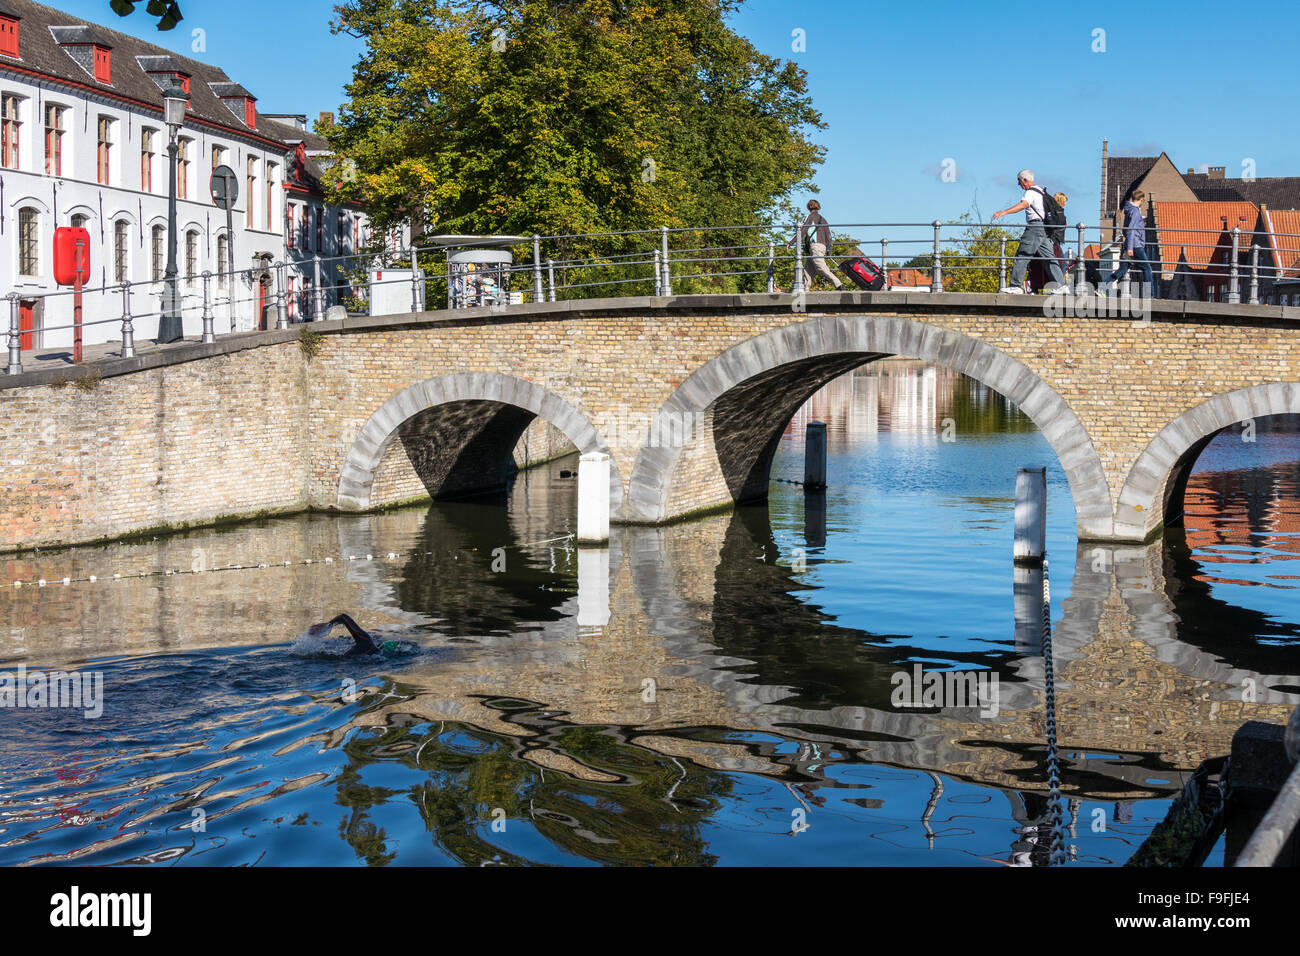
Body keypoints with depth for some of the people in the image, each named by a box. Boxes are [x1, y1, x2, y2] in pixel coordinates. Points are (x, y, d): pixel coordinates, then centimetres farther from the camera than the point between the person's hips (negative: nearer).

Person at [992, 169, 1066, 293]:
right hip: (1044, 227, 10)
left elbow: (1023, 204, -29)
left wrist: (1004, 212, -40)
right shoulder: (1040, 191, 22)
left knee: (1022, 255, -8)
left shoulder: (1031, 192, -9)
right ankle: (1061, 284, 5)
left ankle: (1016, 285, -10)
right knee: (1048, 256, 9)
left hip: (1035, 227, -10)